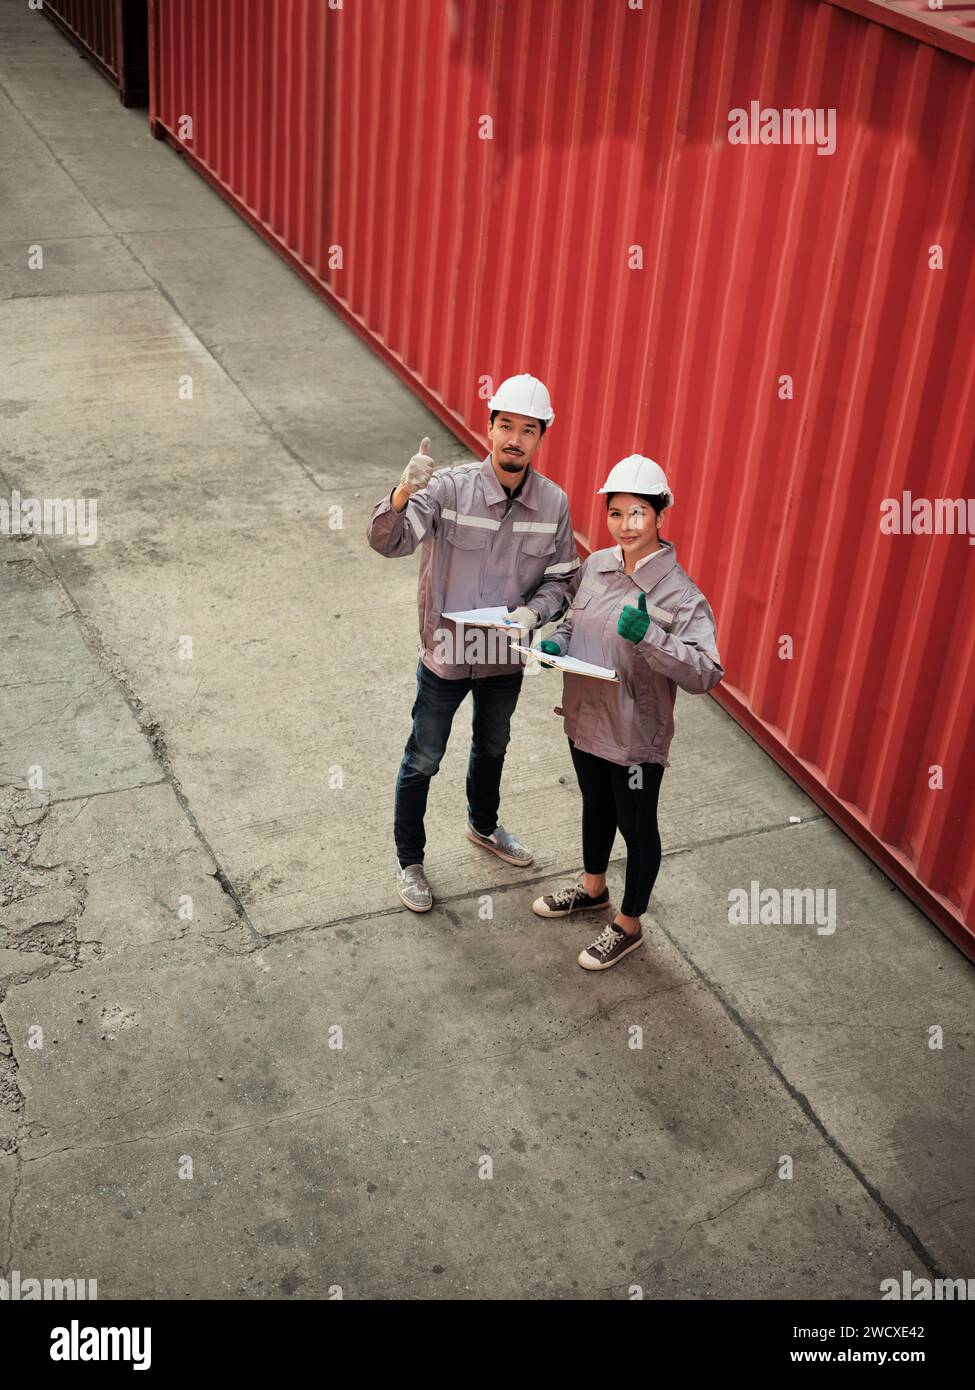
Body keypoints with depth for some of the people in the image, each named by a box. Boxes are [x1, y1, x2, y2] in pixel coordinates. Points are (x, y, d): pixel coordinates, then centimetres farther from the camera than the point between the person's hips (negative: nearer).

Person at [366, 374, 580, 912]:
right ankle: (409, 861, 33)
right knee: (422, 761, 12)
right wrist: (402, 495, -56)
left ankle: (484, 825, 56)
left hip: (506, 656, 4)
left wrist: (534, 610, -23)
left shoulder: (554, 503, -11)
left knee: (492, 746, 28)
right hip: (446, 653, -4)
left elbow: (561, 579, -1)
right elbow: (387, 541, -35)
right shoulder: (450, 487, -23)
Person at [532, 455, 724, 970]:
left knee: (636, 826, 13)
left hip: (635, 734, -6)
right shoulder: (596, 565, -4)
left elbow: (706, 674, -29)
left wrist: (649, 636, -40)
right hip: (585, 720, 6)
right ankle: (593, 888, 53)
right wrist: (555, 642, -7)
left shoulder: (679, 593, -23)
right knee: (595, 805, 28)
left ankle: (628, 925, 34)